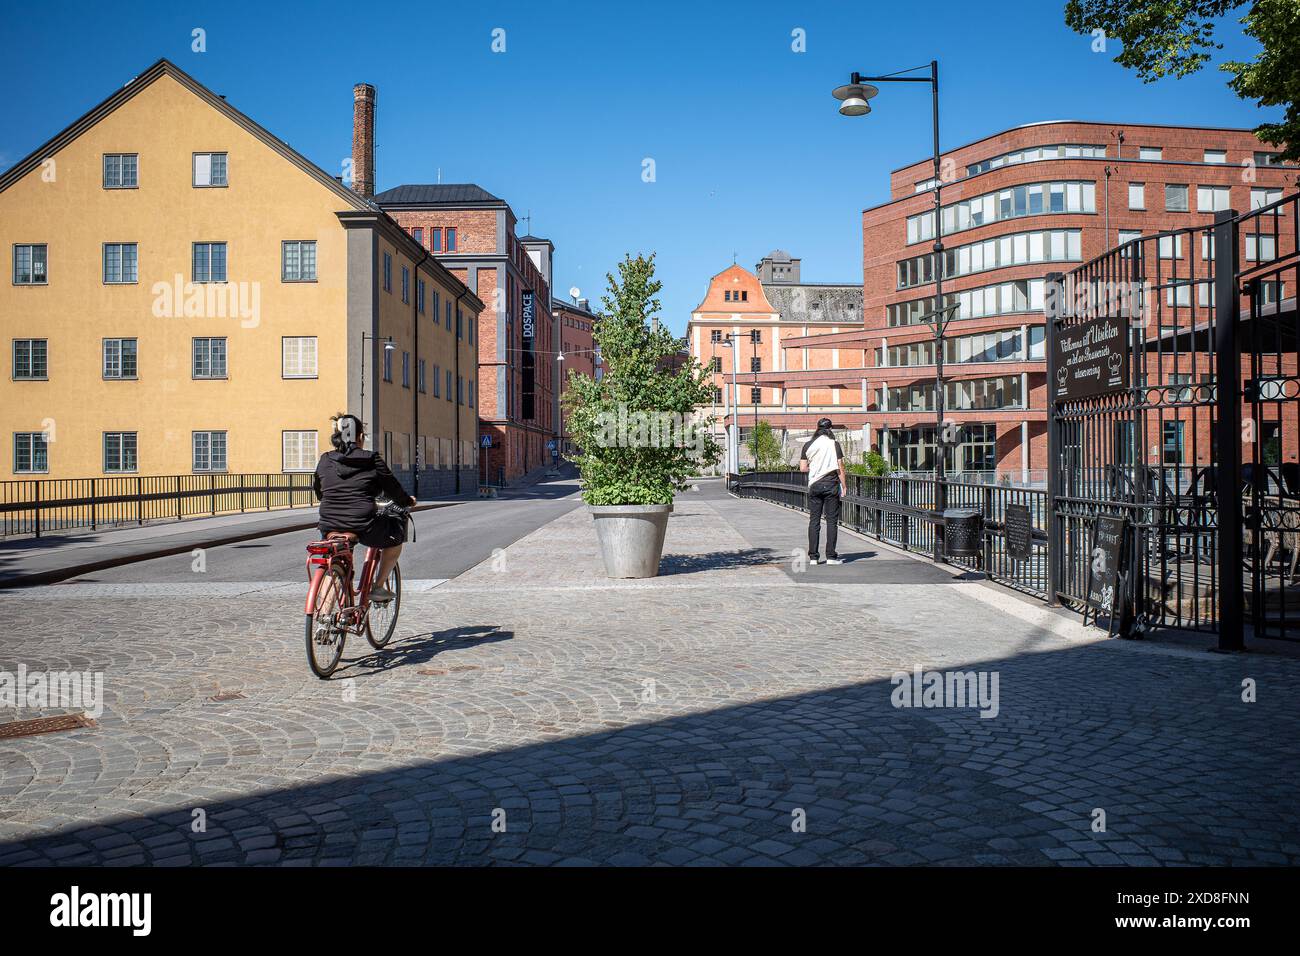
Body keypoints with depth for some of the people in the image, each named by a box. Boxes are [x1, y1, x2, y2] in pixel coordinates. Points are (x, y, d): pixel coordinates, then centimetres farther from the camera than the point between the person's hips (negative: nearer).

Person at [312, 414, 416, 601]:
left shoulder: (325, 461, 8)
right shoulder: (373, 460, -3)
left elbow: (317, 492, 21)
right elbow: (392, 488, 6)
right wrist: (408, 502, 26)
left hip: (329, 527, 4)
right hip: (364, 527, -4)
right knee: (396, 535, 25)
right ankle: (378, 587, 21)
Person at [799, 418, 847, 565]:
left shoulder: (808, 445, 4)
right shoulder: (834, 444, -4)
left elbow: (802, 468, 4)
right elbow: (840, 467, -6)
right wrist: (844, 485, 1)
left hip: (814, 485, 3)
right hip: (831, 484, -3)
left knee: (814, 520, 6)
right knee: (832, 520, 1)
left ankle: (813, 556, 4)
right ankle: (831, 556, -1)